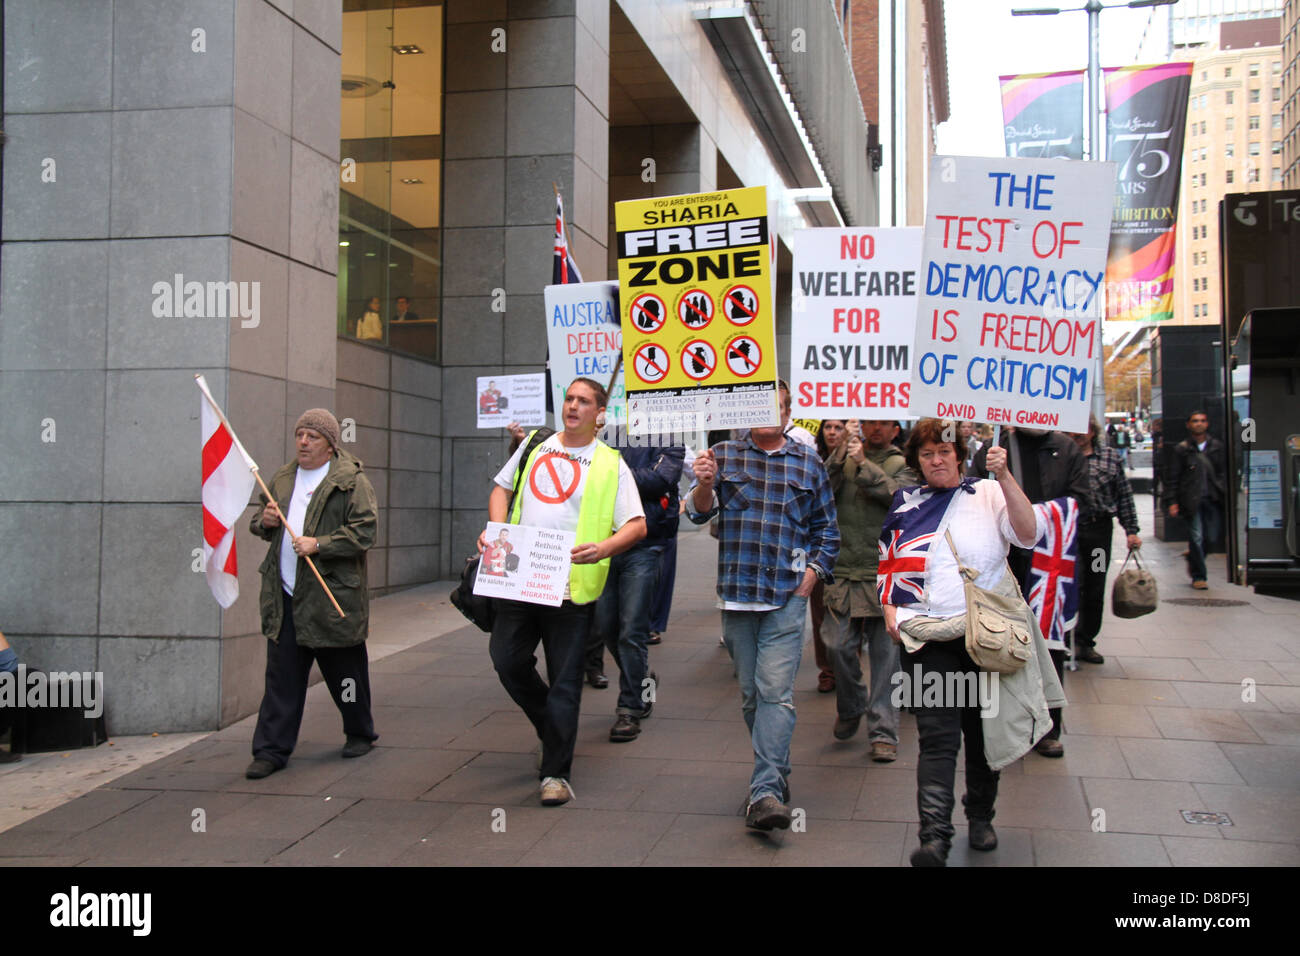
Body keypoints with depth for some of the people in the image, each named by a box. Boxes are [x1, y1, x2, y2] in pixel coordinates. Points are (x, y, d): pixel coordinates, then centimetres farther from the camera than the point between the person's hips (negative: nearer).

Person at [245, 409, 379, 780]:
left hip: (332, 596, -5)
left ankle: (360, 734, 28)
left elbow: (364, 532, -13)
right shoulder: (282, 479, 15)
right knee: (281, 677, 5)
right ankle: (271, 750, 10)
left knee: (344, 672, 8)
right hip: (284, 597, 5)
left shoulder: (351, 481, -6)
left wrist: (318, 544, -20)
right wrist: (264, 521, 2)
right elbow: (258, 524, 26)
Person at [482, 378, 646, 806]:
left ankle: (556, 774, 9)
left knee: (564, 682, 0)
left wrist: (602, 548, -22)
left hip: (570, 586, -4)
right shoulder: (534, 446, 12)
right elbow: (501, 488, 23)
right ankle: (553, 728, 34)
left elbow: (637, 525, -3)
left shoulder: (611, 465, 1)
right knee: (507, 660, 9)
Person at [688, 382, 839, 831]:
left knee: (775, 691, -12)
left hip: (787, 596, -2)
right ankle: (777, 772, 26)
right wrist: (705, 485, -19)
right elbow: (699, 512, 2)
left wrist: (813, 571, 2)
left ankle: (766, 791, -15)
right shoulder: (724, 455, 8)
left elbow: (826, 528, 16)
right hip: (736, 592, 2)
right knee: (750, 693, 10)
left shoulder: (808, 463, 9)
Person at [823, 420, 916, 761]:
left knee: (885, 652, 0)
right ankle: (851, 707, 25)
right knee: (839, 646, -1)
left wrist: (864, 464, -16)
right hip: (845, 570, 2)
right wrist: (839, 457, -12)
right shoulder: (844, 459, 13)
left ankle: (883, 730, 7)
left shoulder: (902, 465, 8)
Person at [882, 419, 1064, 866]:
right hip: (928, 637, 1)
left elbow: (1029, 534, -12)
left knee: (984, 729, 11)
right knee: (937, 736, -10)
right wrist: (889, 608, 5)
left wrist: (1004, 477, -19)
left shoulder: (988, 495, 4)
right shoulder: (905, 504, 13)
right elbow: (887, 563, 20)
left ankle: (980, 817, 30)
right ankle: (934, 836, -17)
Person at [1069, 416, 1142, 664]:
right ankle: (1072, 640, -5)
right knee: (1074, 584, -12)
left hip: (1099, 531, 3)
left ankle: (1086, 643, 20)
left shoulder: (1111, 457, 7)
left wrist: (1131, 530, 5)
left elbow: (1124, 496, 10)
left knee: (1095, 590, 9)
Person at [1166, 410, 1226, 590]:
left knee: (1211, 538, 2)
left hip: (1212, 499, 3)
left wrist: (1224, 494, 0)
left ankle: (1193, 558, 32)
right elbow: (1174, 478, 4)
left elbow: (1223, 472, 12)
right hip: (1191, 500, -3)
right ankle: (1198, 576, 6)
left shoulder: (1217, 447, 10)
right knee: (1196, 538, -6)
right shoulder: (1182, 449, 3)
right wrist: (1172, 501, -3)